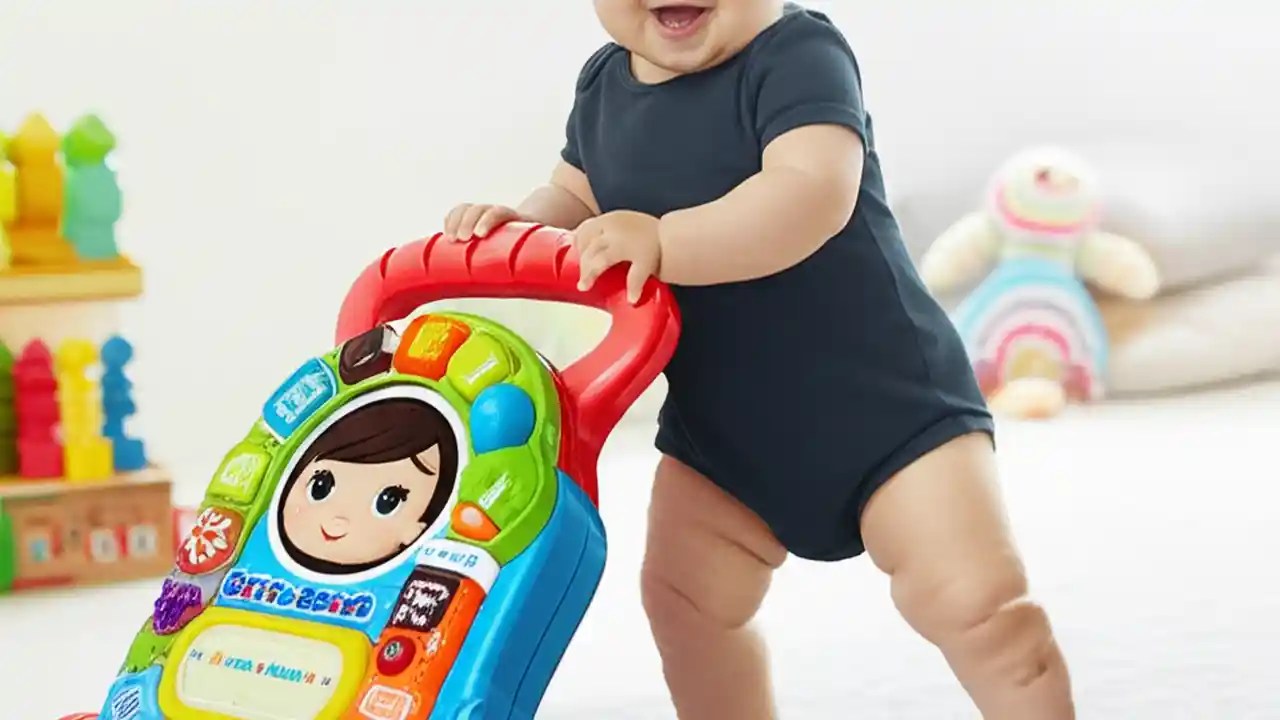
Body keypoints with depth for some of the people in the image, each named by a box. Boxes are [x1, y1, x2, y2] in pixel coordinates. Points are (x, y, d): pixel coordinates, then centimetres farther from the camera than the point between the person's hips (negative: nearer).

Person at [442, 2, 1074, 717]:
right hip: (718, 425, 7)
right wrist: (517, 223, -6)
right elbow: (575, 201, 16)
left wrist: (664, 243, -47)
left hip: (886, 400, -7)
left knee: (975, 603, -14)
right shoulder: (604, 85, 1)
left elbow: (815, 191, -37)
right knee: (687, 600, 13)